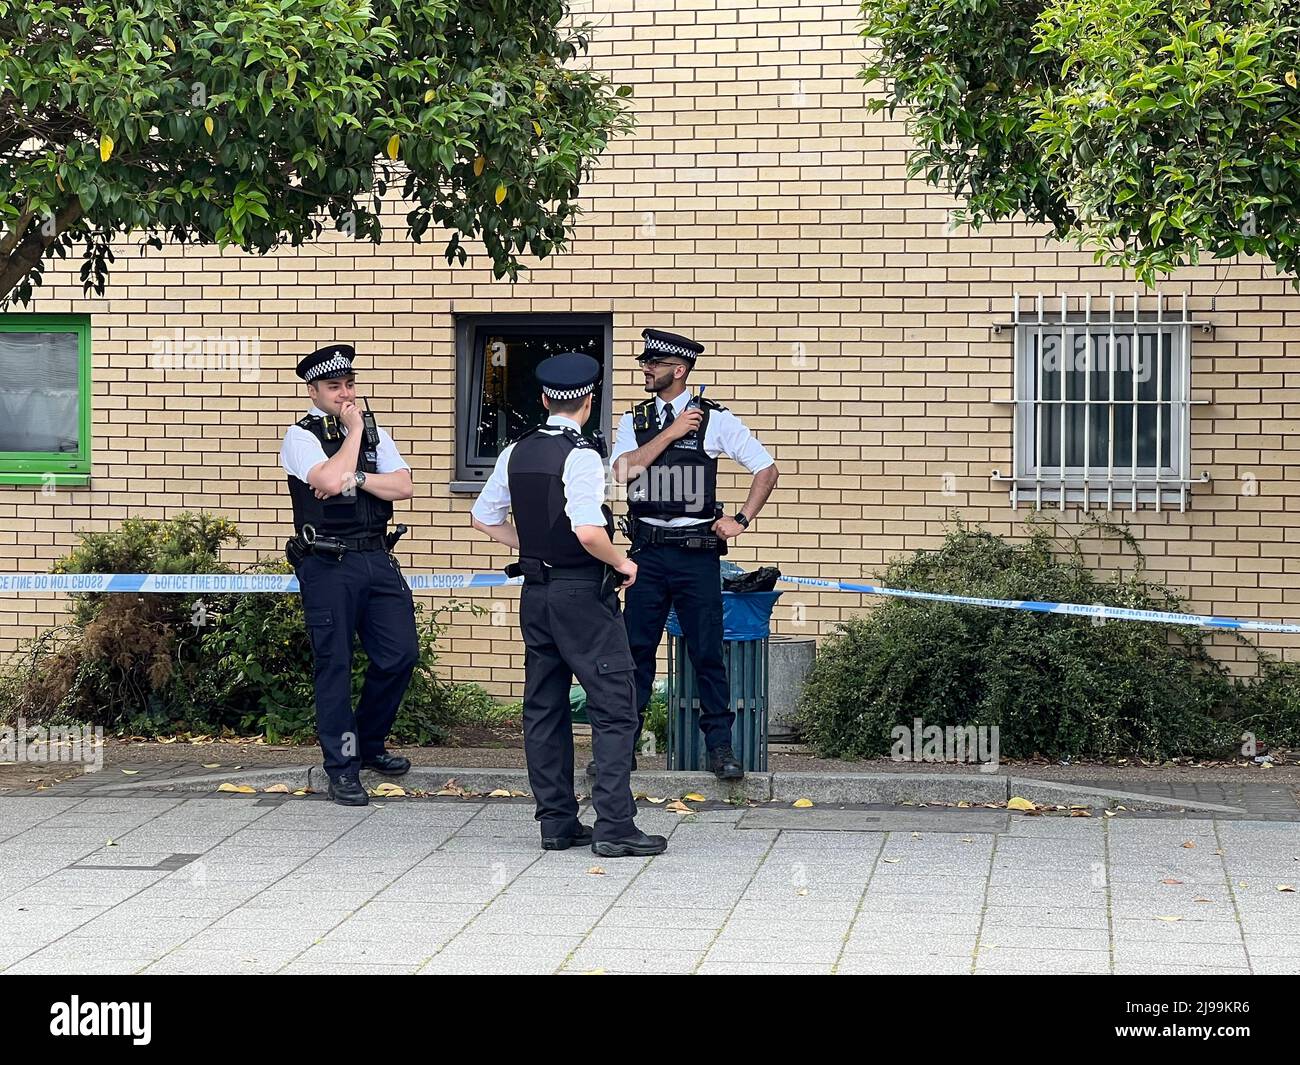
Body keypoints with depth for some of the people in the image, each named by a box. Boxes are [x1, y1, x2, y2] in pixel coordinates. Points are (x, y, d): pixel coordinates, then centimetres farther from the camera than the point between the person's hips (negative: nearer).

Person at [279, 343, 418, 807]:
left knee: (400, 653, 3)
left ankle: (368, 743, 24)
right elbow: (330, 480, -20)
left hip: (377, 559, 5)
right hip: (328, 565, -5)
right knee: (334, 664, -1)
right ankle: (342, 768, 8)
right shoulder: (302, 437, -2)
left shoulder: (374, 434, 14)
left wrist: (356, 479, -13)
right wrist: (354, 430, -8)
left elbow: (403, 486, 1)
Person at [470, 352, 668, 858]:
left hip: (535, 590, 8)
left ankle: (557, 822, 15)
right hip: (582, 593, -8)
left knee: (544, 707, 11)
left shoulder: (517, 453, 7)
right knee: (614, 706, -4)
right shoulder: (580, 456, -16)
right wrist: (622, 563, -10)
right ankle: (615, 827, -9)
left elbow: (483, 517, 16)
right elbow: (588, 531, -27)